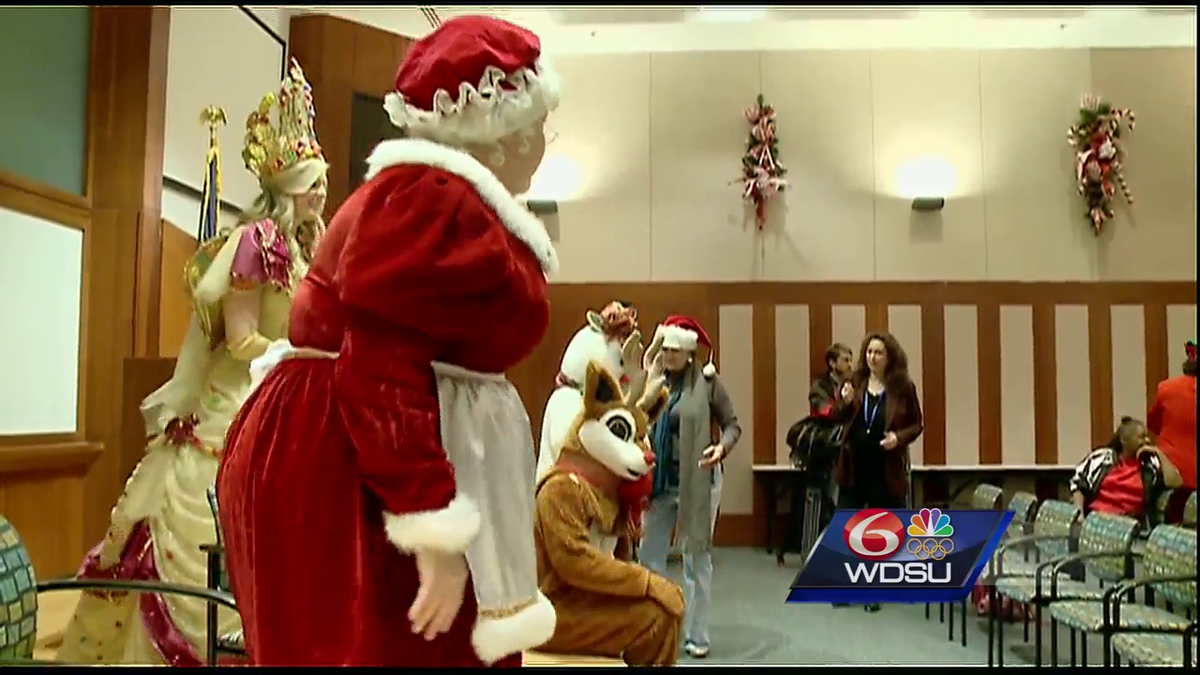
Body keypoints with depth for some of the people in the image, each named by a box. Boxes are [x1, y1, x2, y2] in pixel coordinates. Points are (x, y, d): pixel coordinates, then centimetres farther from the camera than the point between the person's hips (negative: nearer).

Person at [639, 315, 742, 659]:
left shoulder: (707, 381, -9)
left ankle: (696, 636, 20)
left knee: (696, 557, 9)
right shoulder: (654, 379, -2)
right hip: (660, 482, 3)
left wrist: (722, 448, -23)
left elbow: (732, 424, -7)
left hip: (697, 481, -3)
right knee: (649, 556, 10)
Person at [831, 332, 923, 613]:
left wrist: (900, 437, -17)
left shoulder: (903, 387, -4)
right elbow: (837, 419, 4)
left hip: (886, 470, -2)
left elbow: (917, 425, 2)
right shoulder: (854, 381, 2)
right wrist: (845, 402, -16)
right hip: (853, 467, 2)